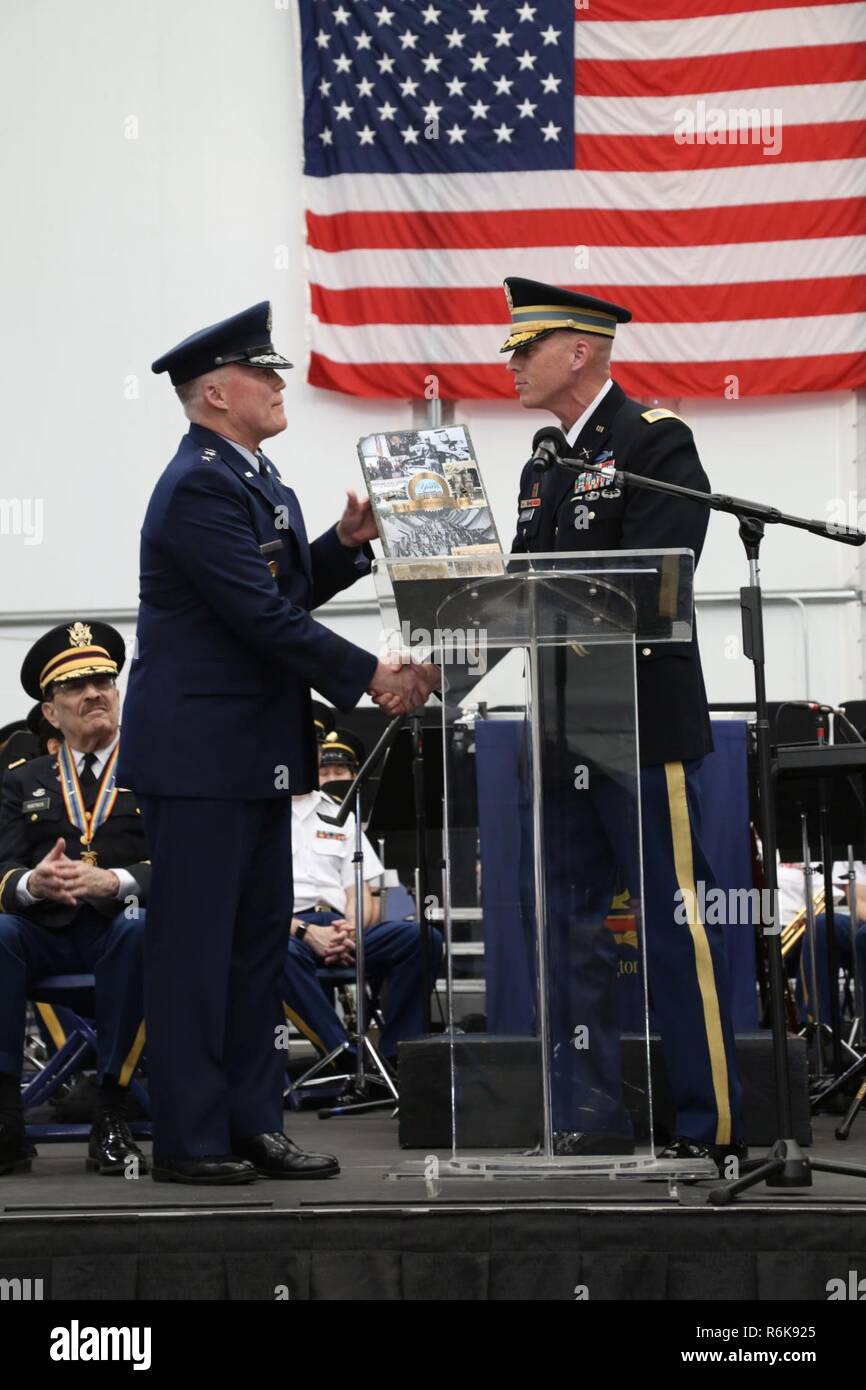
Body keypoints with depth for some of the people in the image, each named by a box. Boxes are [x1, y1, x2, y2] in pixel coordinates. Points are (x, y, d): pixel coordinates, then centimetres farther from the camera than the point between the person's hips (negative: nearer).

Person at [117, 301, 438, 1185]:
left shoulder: (250, 476, 16)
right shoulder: (199, 488, -17)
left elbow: (287, 590, 19)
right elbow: (263, 614, -21)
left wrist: (344, 543, 3)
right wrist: (367, 677, -18)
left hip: (256, 750, 10)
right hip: (200, 751, -10)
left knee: (257, 940, 12)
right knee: (195, 945, -5)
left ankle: (251, 1124, 18)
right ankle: (189, 1138, 0)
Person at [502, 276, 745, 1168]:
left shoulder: (655, 442, -6)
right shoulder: (543, 466, 19)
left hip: (643, 721, -8)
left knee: (675, 925, -6)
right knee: (572, 928, 8)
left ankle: (713, 1125, -2)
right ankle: (590, 1121, 13)